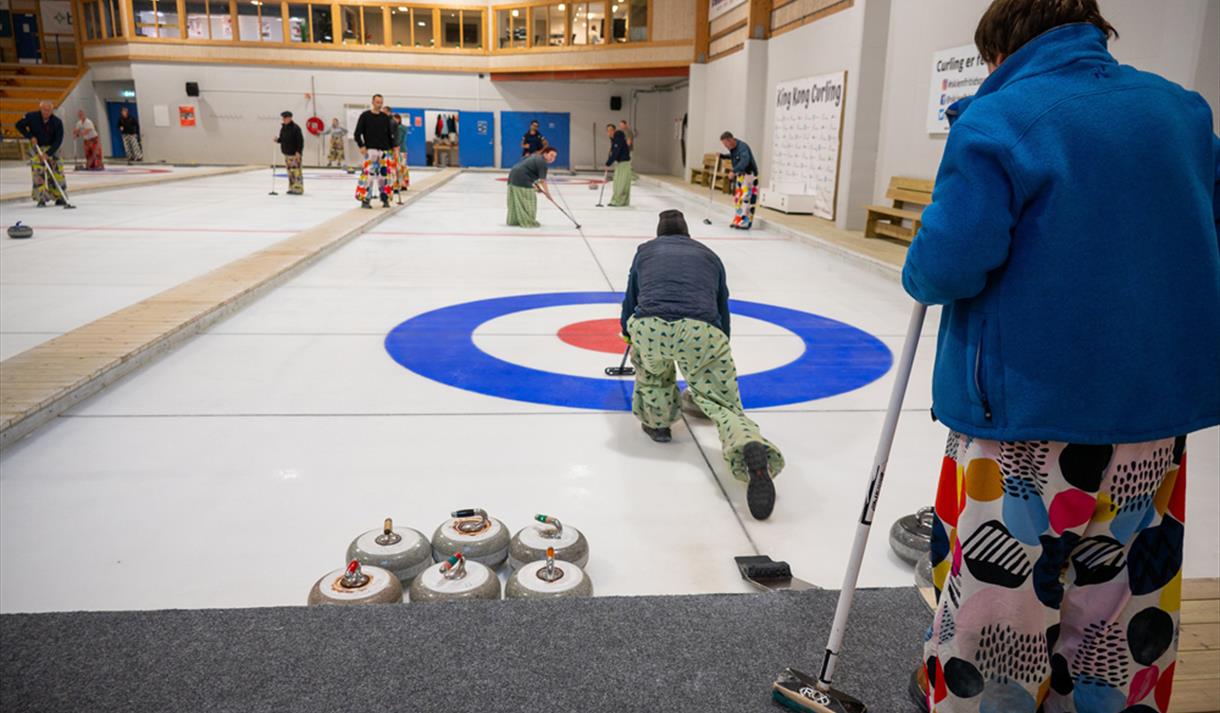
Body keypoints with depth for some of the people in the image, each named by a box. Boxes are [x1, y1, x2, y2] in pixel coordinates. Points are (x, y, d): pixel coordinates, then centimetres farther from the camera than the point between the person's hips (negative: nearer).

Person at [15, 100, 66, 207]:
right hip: (36, 147, -1)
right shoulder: (31, 117, -15)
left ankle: (60, 197, 9)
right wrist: (30, 136, -14)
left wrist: (48, 153, -26)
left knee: (57, 172, -4)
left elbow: (58, 141, -18)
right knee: (38, 172, -12)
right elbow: (19, 125, 0)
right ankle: (41, 198, -8)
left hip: (52, 148, 1)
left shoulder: (57, 122, -17)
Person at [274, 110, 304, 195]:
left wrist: (298, 152, -21)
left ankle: (298, 188, -9)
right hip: (287, 153, 9)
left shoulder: (295, 128, -12)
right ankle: (292, 188, 15)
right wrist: (278, 140, -1)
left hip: (295, 154, -9)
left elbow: (300, 140, -15)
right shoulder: (283, 128, 14)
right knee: (289, 171, 10)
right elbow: (282, 139, 22)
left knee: (296, 171, -11)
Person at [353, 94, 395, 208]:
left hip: (385, 150, 4)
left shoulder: (385, 117, 12)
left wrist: (393, 147, 10)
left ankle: (385, 199, 13)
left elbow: (390, 134, 17)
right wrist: (361, 146, -11)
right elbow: (357, 133, 0)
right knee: (369, 173, -13)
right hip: (370, 150, -4)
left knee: (384, 174, 3)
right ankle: (365, 200, -11)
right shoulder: (365, 116, 1)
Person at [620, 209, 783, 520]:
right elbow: (723, 311, 42)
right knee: (723, 403, 2)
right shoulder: (709, 255, 36)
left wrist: (628, 334, 64)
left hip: (650, 328, 0)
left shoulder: (645, 250, 33)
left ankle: (656, 421, 35)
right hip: (703, 332, 0)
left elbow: (630, 302, 43)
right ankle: (751, 446, -30)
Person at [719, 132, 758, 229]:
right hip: (740, 175, 10)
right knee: (737, 198, 10)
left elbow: (744, 161, -41)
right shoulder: (732, 147, 4)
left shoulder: (742, 147, -24)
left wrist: (733, 171, -52)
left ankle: (745, 223, -14)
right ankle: (737, 221, 18)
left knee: (746, 199, -13)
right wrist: (722, 156, 10)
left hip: (749, 174, -9)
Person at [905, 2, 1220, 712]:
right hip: (1160, 409, 6)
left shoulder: (998, 118, -11)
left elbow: (949, 263, -20)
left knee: (996, 602, 8)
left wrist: (919, 274, 1)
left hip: (1027, 418, -6)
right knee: (1127, 607, 19)